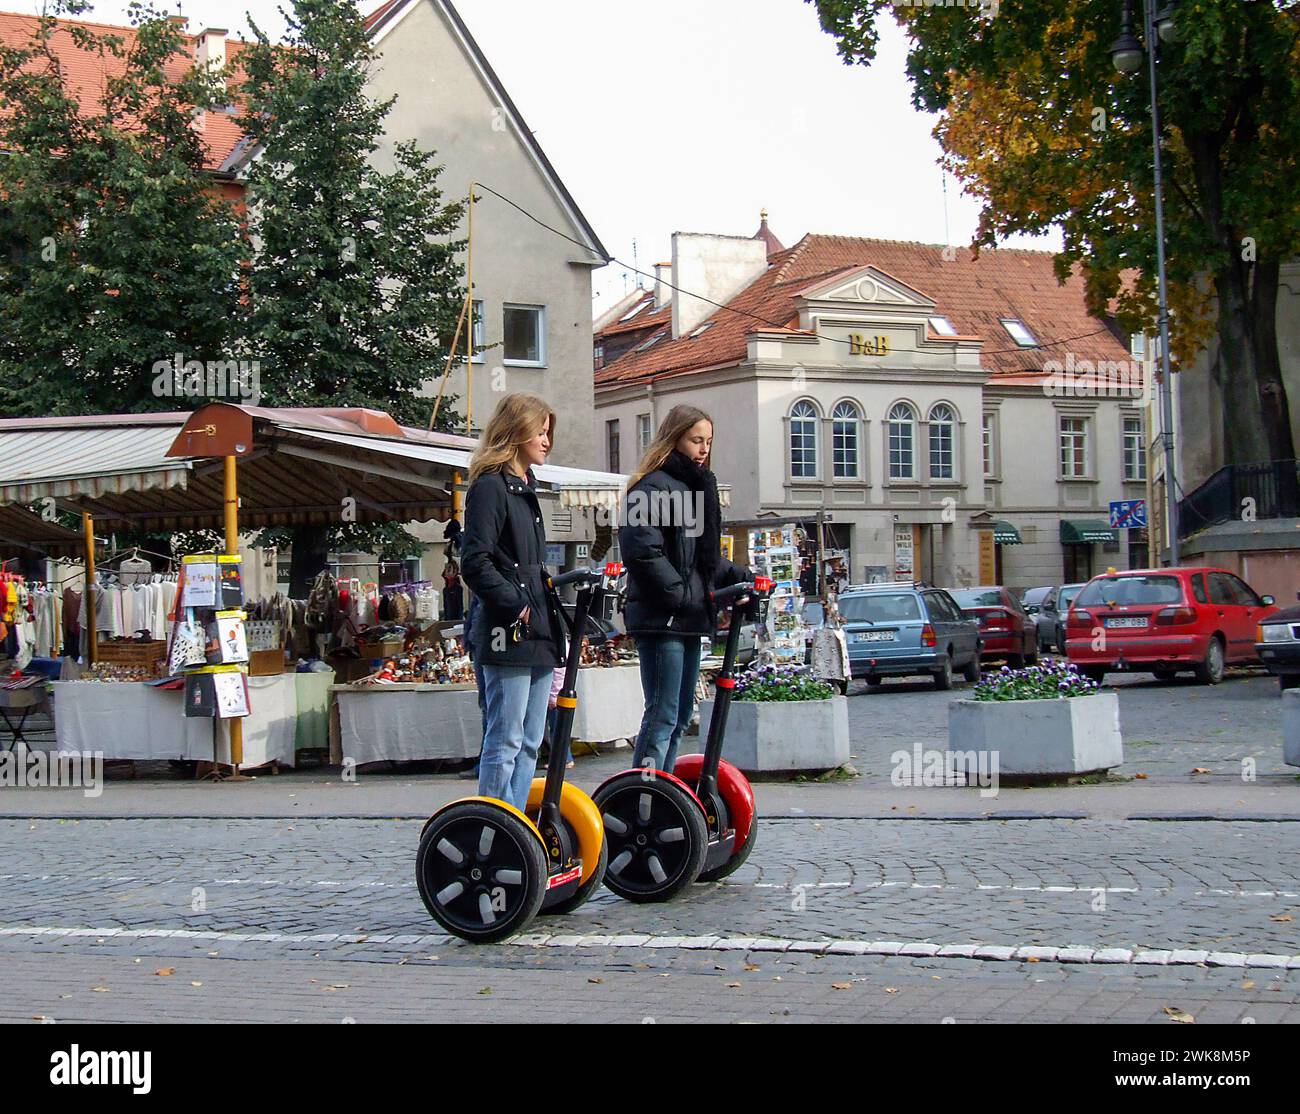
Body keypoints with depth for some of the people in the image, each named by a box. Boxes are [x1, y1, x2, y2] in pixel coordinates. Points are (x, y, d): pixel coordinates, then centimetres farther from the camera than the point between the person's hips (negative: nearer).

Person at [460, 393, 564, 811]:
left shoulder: (525, 488, 20)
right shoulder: (490, 487, -9)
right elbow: (475, 564, -18)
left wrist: (549, 609, 14)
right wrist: (517, 604, -16)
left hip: (537, 636, 10)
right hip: (508, 636, -10)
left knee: (530, 743, 11)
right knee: (505, 742, -7)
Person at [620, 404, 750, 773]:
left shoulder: (698, 486, 19)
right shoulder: (653, 487, -10)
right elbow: (643, 551, -21)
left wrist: (739, 576, 12)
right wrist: (681, 596, -18)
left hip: (690, 619, 10)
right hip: (661, 618, -10)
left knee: (680, 716, 14)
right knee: (662, 715, -11)